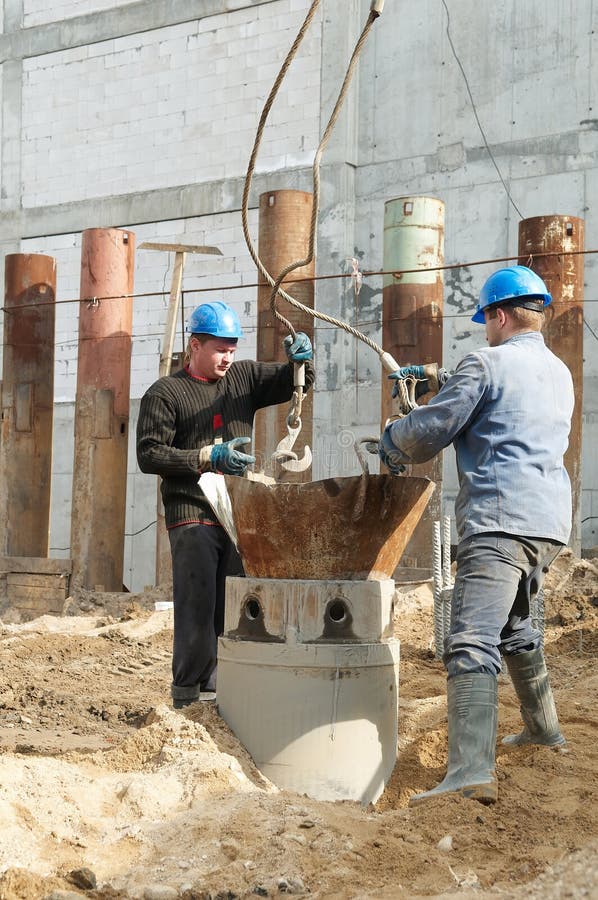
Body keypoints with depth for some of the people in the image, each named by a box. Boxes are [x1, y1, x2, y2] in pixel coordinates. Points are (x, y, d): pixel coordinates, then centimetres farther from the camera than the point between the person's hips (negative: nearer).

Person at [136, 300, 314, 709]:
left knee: (232, 610, 5)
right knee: (197, 611, -8)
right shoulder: (165, 393, 2)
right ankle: (187, 697, 0)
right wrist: (207, 457, -15)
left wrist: (301, 359, -9)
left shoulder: (243, 377, 14)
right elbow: (149, 454, -5)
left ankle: (214, 691, 13)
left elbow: (293, 382, 14)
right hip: (192, 517, -4)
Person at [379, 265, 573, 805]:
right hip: (550, 522, 9)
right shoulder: (560, 374, 20)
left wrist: (392, 445, 17)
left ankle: (472, 771, -32)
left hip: (499, 521, -9)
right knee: (516, 627, 29)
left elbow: (430, 431, -5)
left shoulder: (487, 363, -4)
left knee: (472, 643, -19)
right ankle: (543, 728, 42)